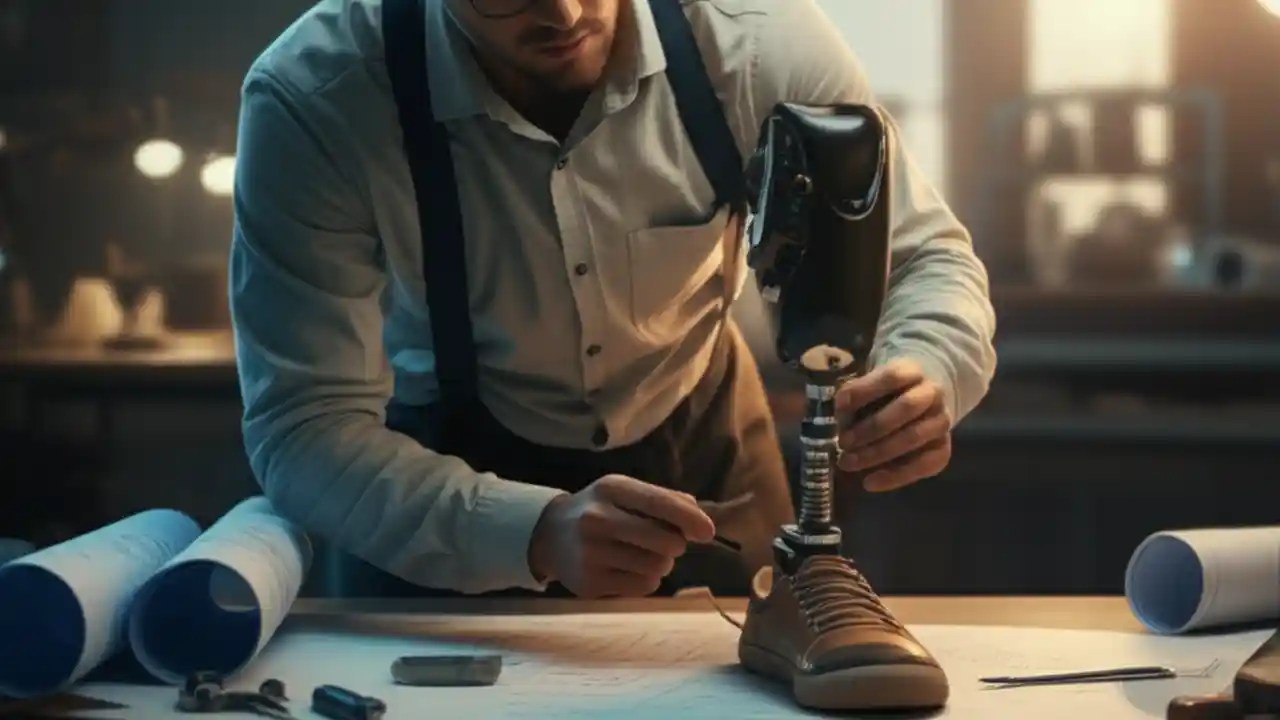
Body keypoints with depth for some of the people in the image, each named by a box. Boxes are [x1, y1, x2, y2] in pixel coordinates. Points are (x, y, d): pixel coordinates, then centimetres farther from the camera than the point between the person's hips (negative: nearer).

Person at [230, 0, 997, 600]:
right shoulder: (311, 99, -30)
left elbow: (927, 257, -14)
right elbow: (303, 432, -30)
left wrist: (926, 379, -37)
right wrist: (535, 531, -47)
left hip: (699, 443, 2)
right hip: (452, 469, -1)